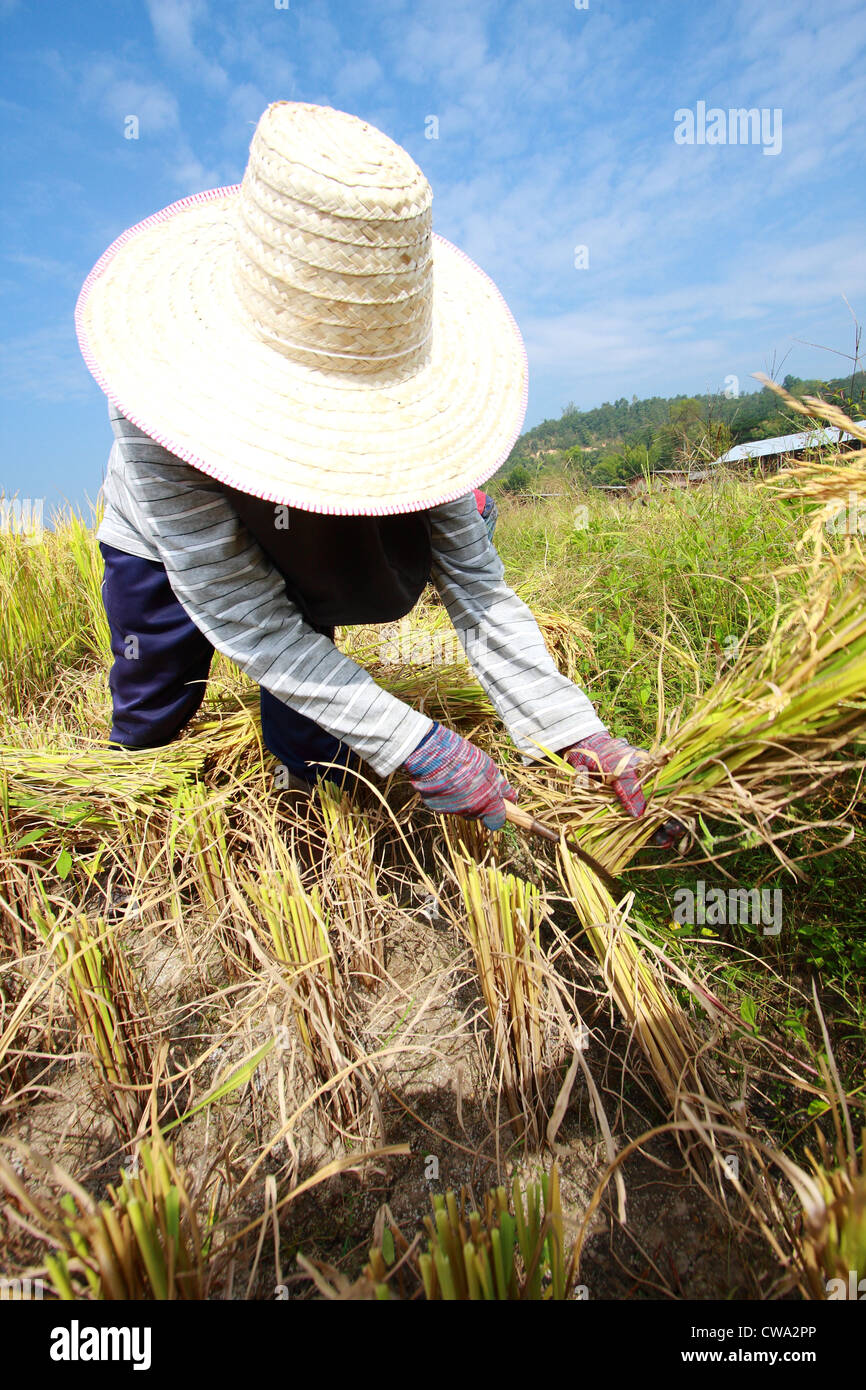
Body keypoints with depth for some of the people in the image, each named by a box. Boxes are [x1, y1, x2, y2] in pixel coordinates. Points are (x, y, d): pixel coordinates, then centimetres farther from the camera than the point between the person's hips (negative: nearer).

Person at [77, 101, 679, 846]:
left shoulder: (400, 385, -31)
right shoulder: (165, 400, -40)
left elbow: (474, 583, -29)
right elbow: (245, 620, -37)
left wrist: (571, 730, -37)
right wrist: (416, 745, -41)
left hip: (299, 553, 2)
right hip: (165, 555, -1)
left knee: (308, 756, 4)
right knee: (148, 728, 11)